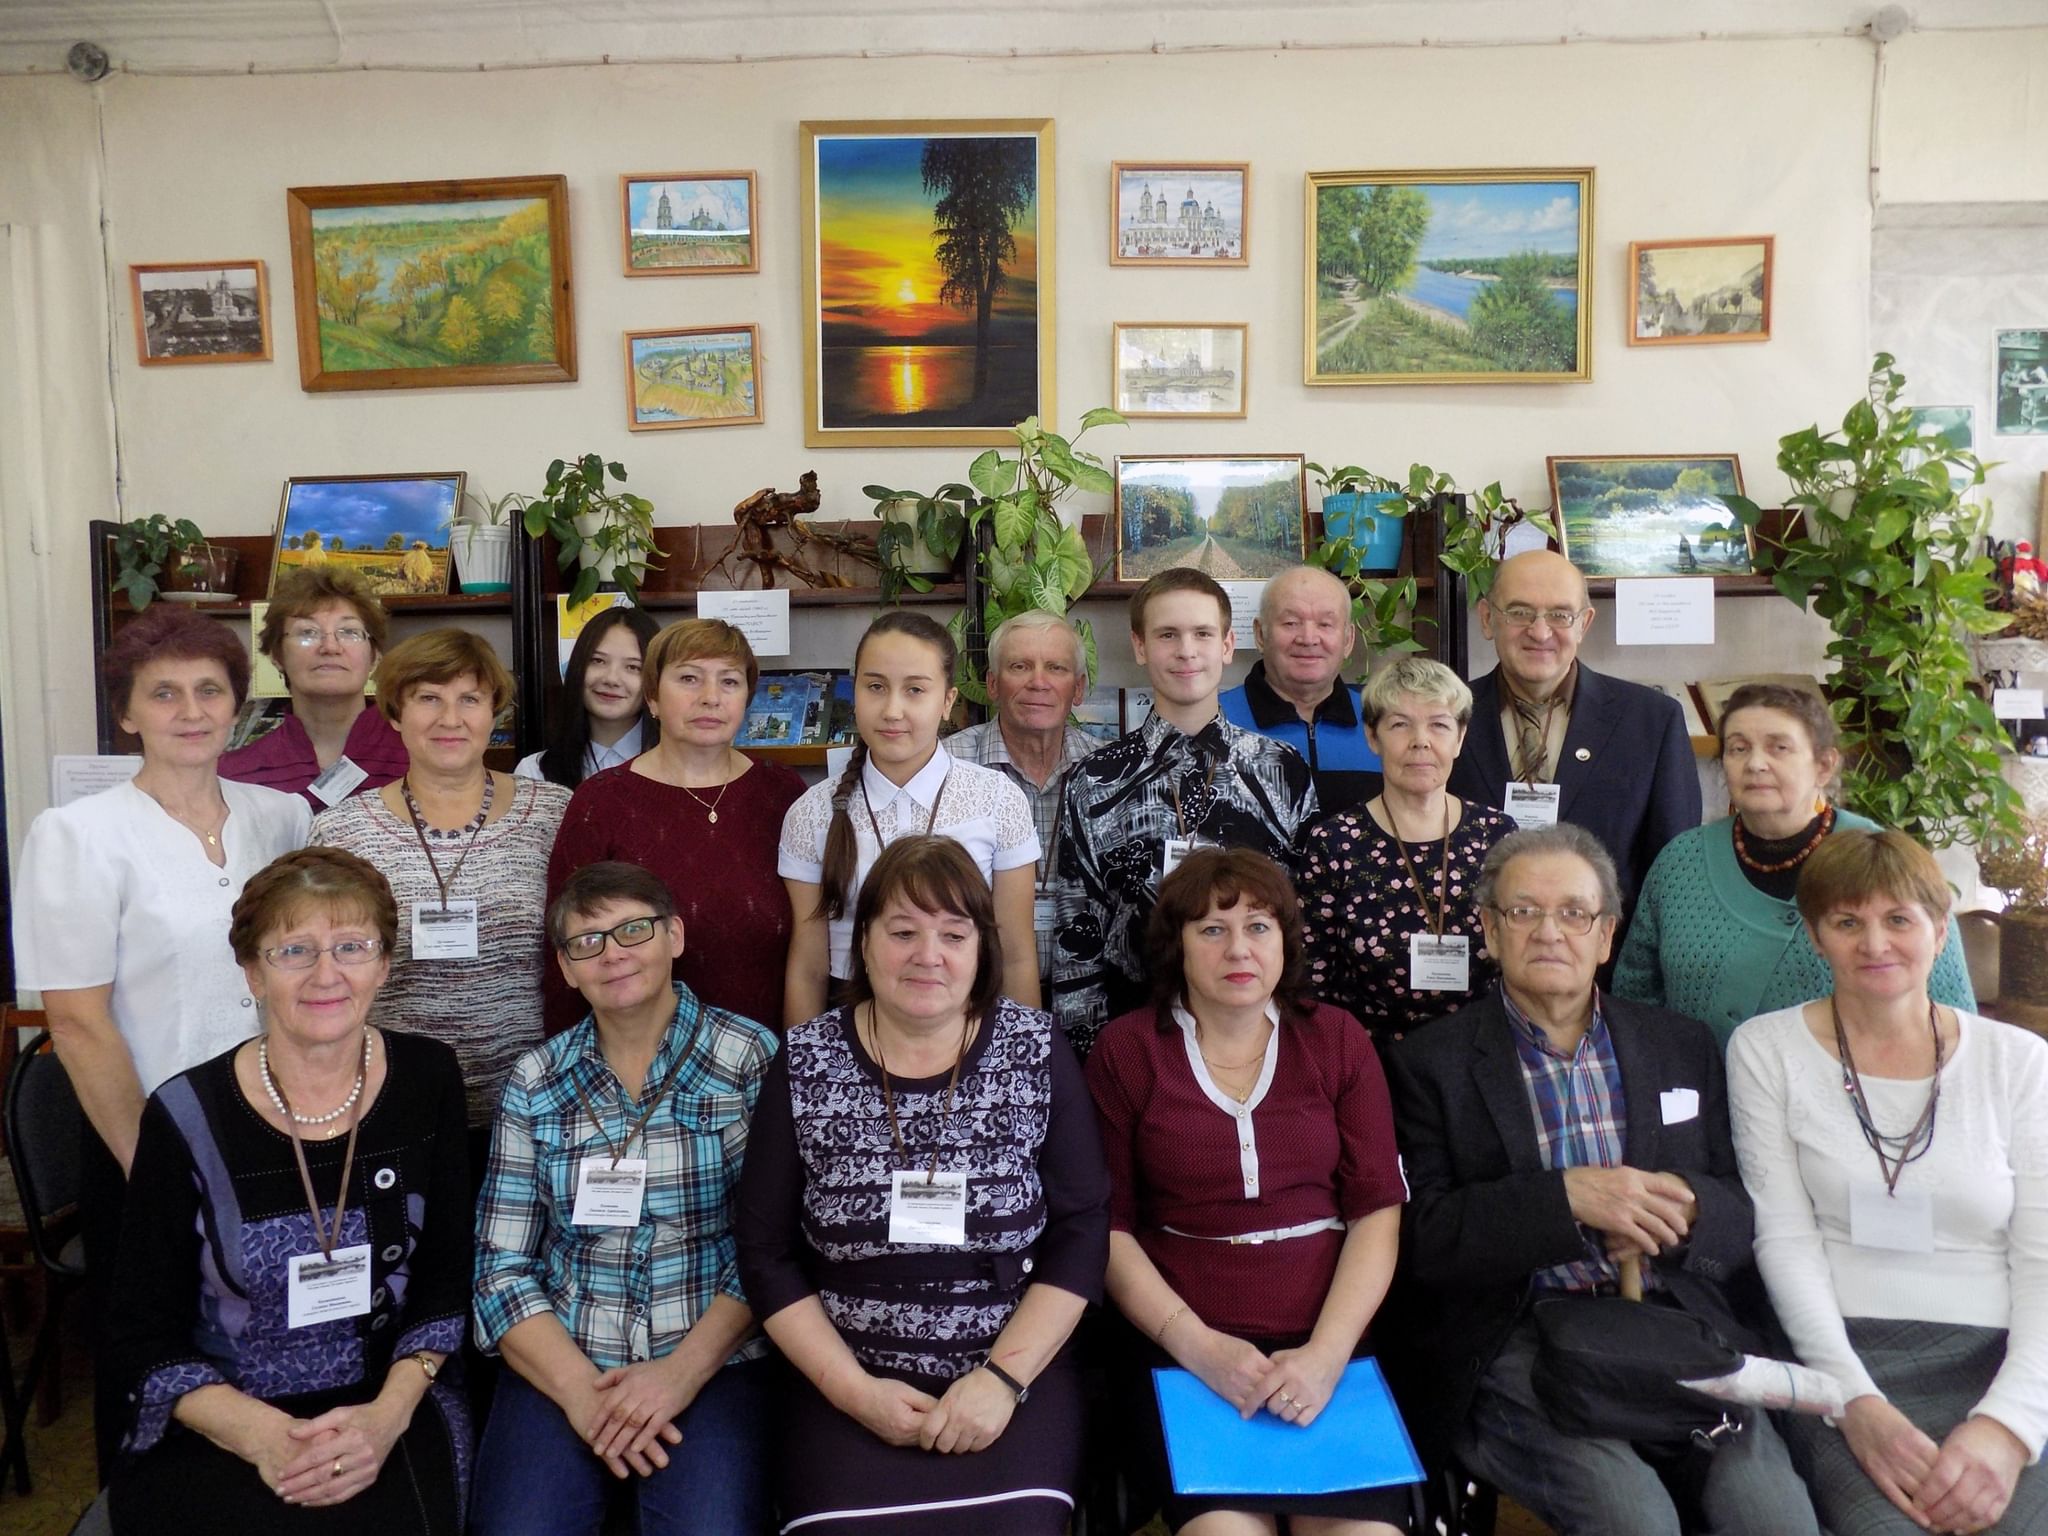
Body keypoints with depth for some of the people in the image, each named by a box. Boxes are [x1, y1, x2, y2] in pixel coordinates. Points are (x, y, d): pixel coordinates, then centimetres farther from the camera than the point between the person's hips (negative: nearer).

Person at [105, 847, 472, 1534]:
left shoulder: (427, 1080, -2)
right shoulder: (186, 1116, -8)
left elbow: (447, 1280, 2)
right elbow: (146, 1336, -3)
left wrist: (389, 1413, -12)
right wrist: (263, 1436, -17)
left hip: (390, 1408, 1)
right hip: (215, 1431, -1)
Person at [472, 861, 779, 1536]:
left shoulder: (752, 1058, -2)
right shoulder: (533, 1082, 6)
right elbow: (501, 1266, 3)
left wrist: (682, 1373, -14)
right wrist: (580, 1390, -10)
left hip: (715, 1358, -2)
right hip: (559, 1362, 2)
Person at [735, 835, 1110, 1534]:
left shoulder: (1038, 1052, -2)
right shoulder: (803, 1065, -1)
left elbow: (1082, 1233, -2)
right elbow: (764, 1254, 1)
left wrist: (1004, 1376, -11)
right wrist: (854, 1389, -9)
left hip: (1016, 1375, 0)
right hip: (846, 1382, 1)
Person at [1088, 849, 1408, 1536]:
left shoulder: (1337, 1039, 8)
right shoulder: (1126, 1049, 4)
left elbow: (1378, 1209, 3)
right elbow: (1108, 1223, 3)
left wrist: (1327, 1352, -9)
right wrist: (1196, 1344, -9)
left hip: (1328, 1344, 2)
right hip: (1181, 1350, -1)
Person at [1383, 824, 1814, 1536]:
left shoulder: (1682, 1046, 15)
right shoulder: (1429, 1063, 3)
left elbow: (1753, 1210, 14)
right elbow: (1422, 1238, -5)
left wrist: (1685, 1206, -9)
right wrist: (1568, 1196, -17)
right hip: (1515, 1338, -3)